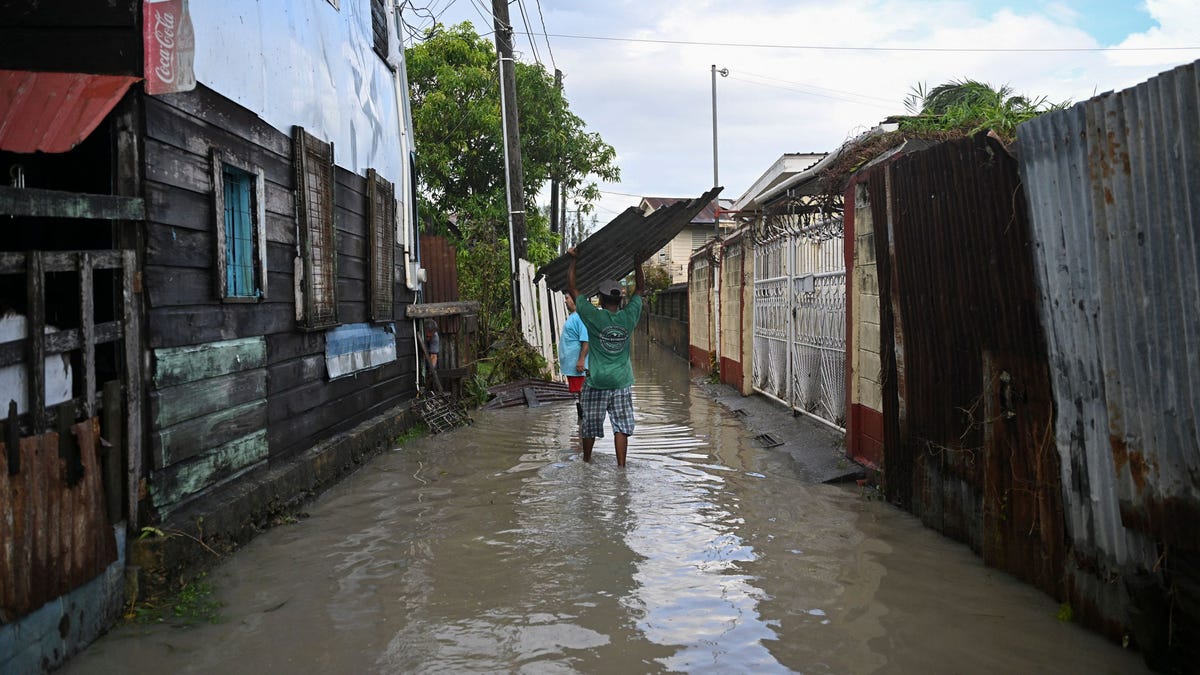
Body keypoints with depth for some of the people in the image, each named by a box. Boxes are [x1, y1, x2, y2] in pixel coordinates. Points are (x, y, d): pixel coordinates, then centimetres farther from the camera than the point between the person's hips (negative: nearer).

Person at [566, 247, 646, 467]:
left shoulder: (594, 317, -11)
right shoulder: (629, 317, -4)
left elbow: (573, 288, -3)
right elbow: (640, 290, 13)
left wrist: (573, 260, 4)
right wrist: (638, 265, 22)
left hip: (596, 382, -2)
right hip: (622, 382, 2)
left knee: (590, 424, 13)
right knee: (622, 426, 5)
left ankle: (586, 461, 29)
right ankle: (621, 465, 2)